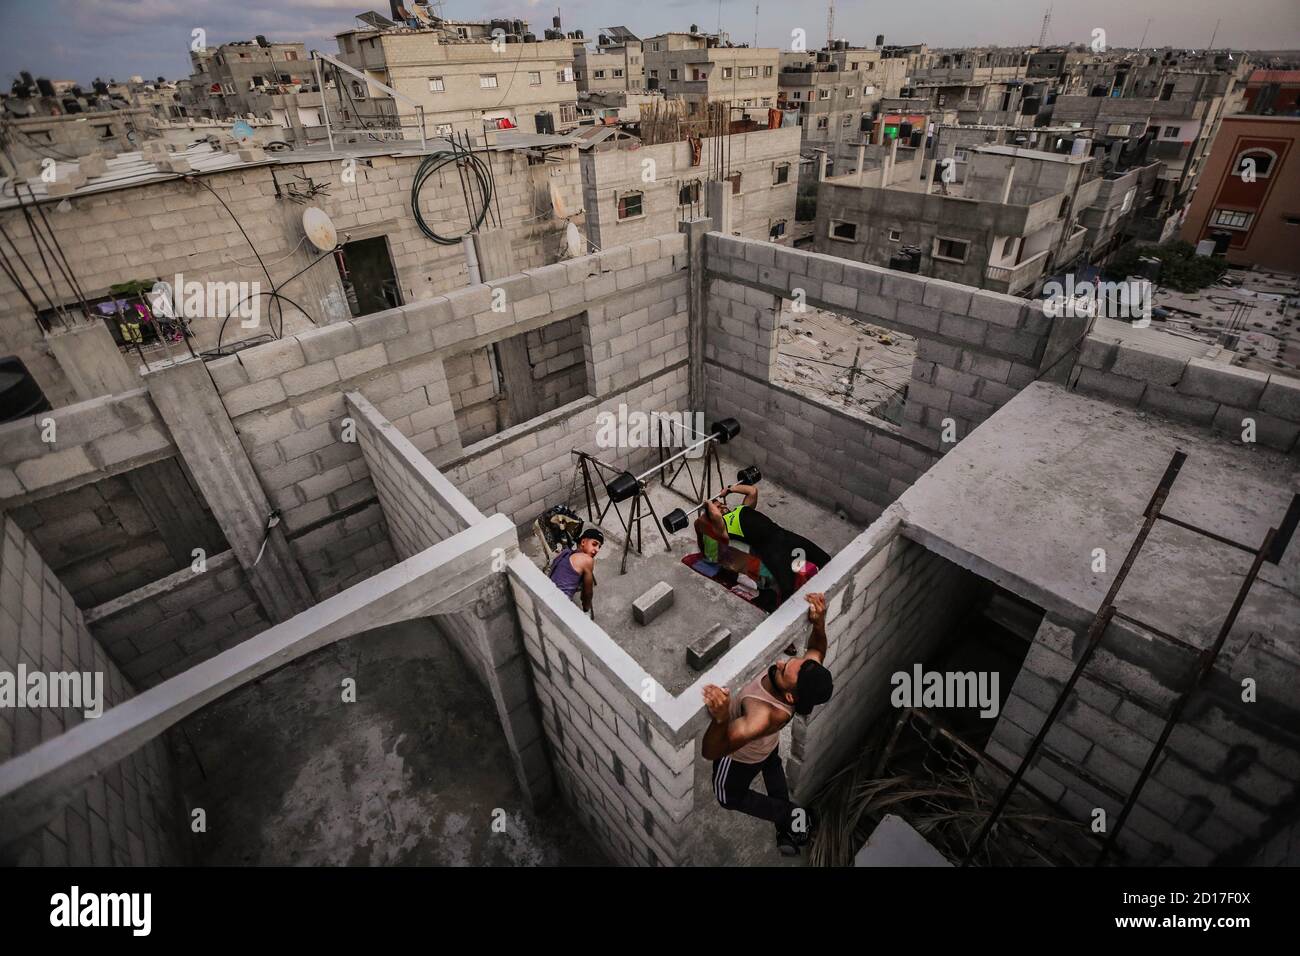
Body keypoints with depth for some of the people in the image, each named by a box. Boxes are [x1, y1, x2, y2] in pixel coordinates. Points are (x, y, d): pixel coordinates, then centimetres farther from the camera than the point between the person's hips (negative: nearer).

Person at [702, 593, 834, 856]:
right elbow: (817, 649, -13)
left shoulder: (764, 716, -53)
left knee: (729, 796, 27)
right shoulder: (806, 674, -37)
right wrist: (819, 621, -35)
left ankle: (792, 816, 27)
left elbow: (710, 751, -50)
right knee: (772, 767, 38)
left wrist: (720, 717, -72)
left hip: (743, 755, -5)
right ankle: (787, 832, 54)